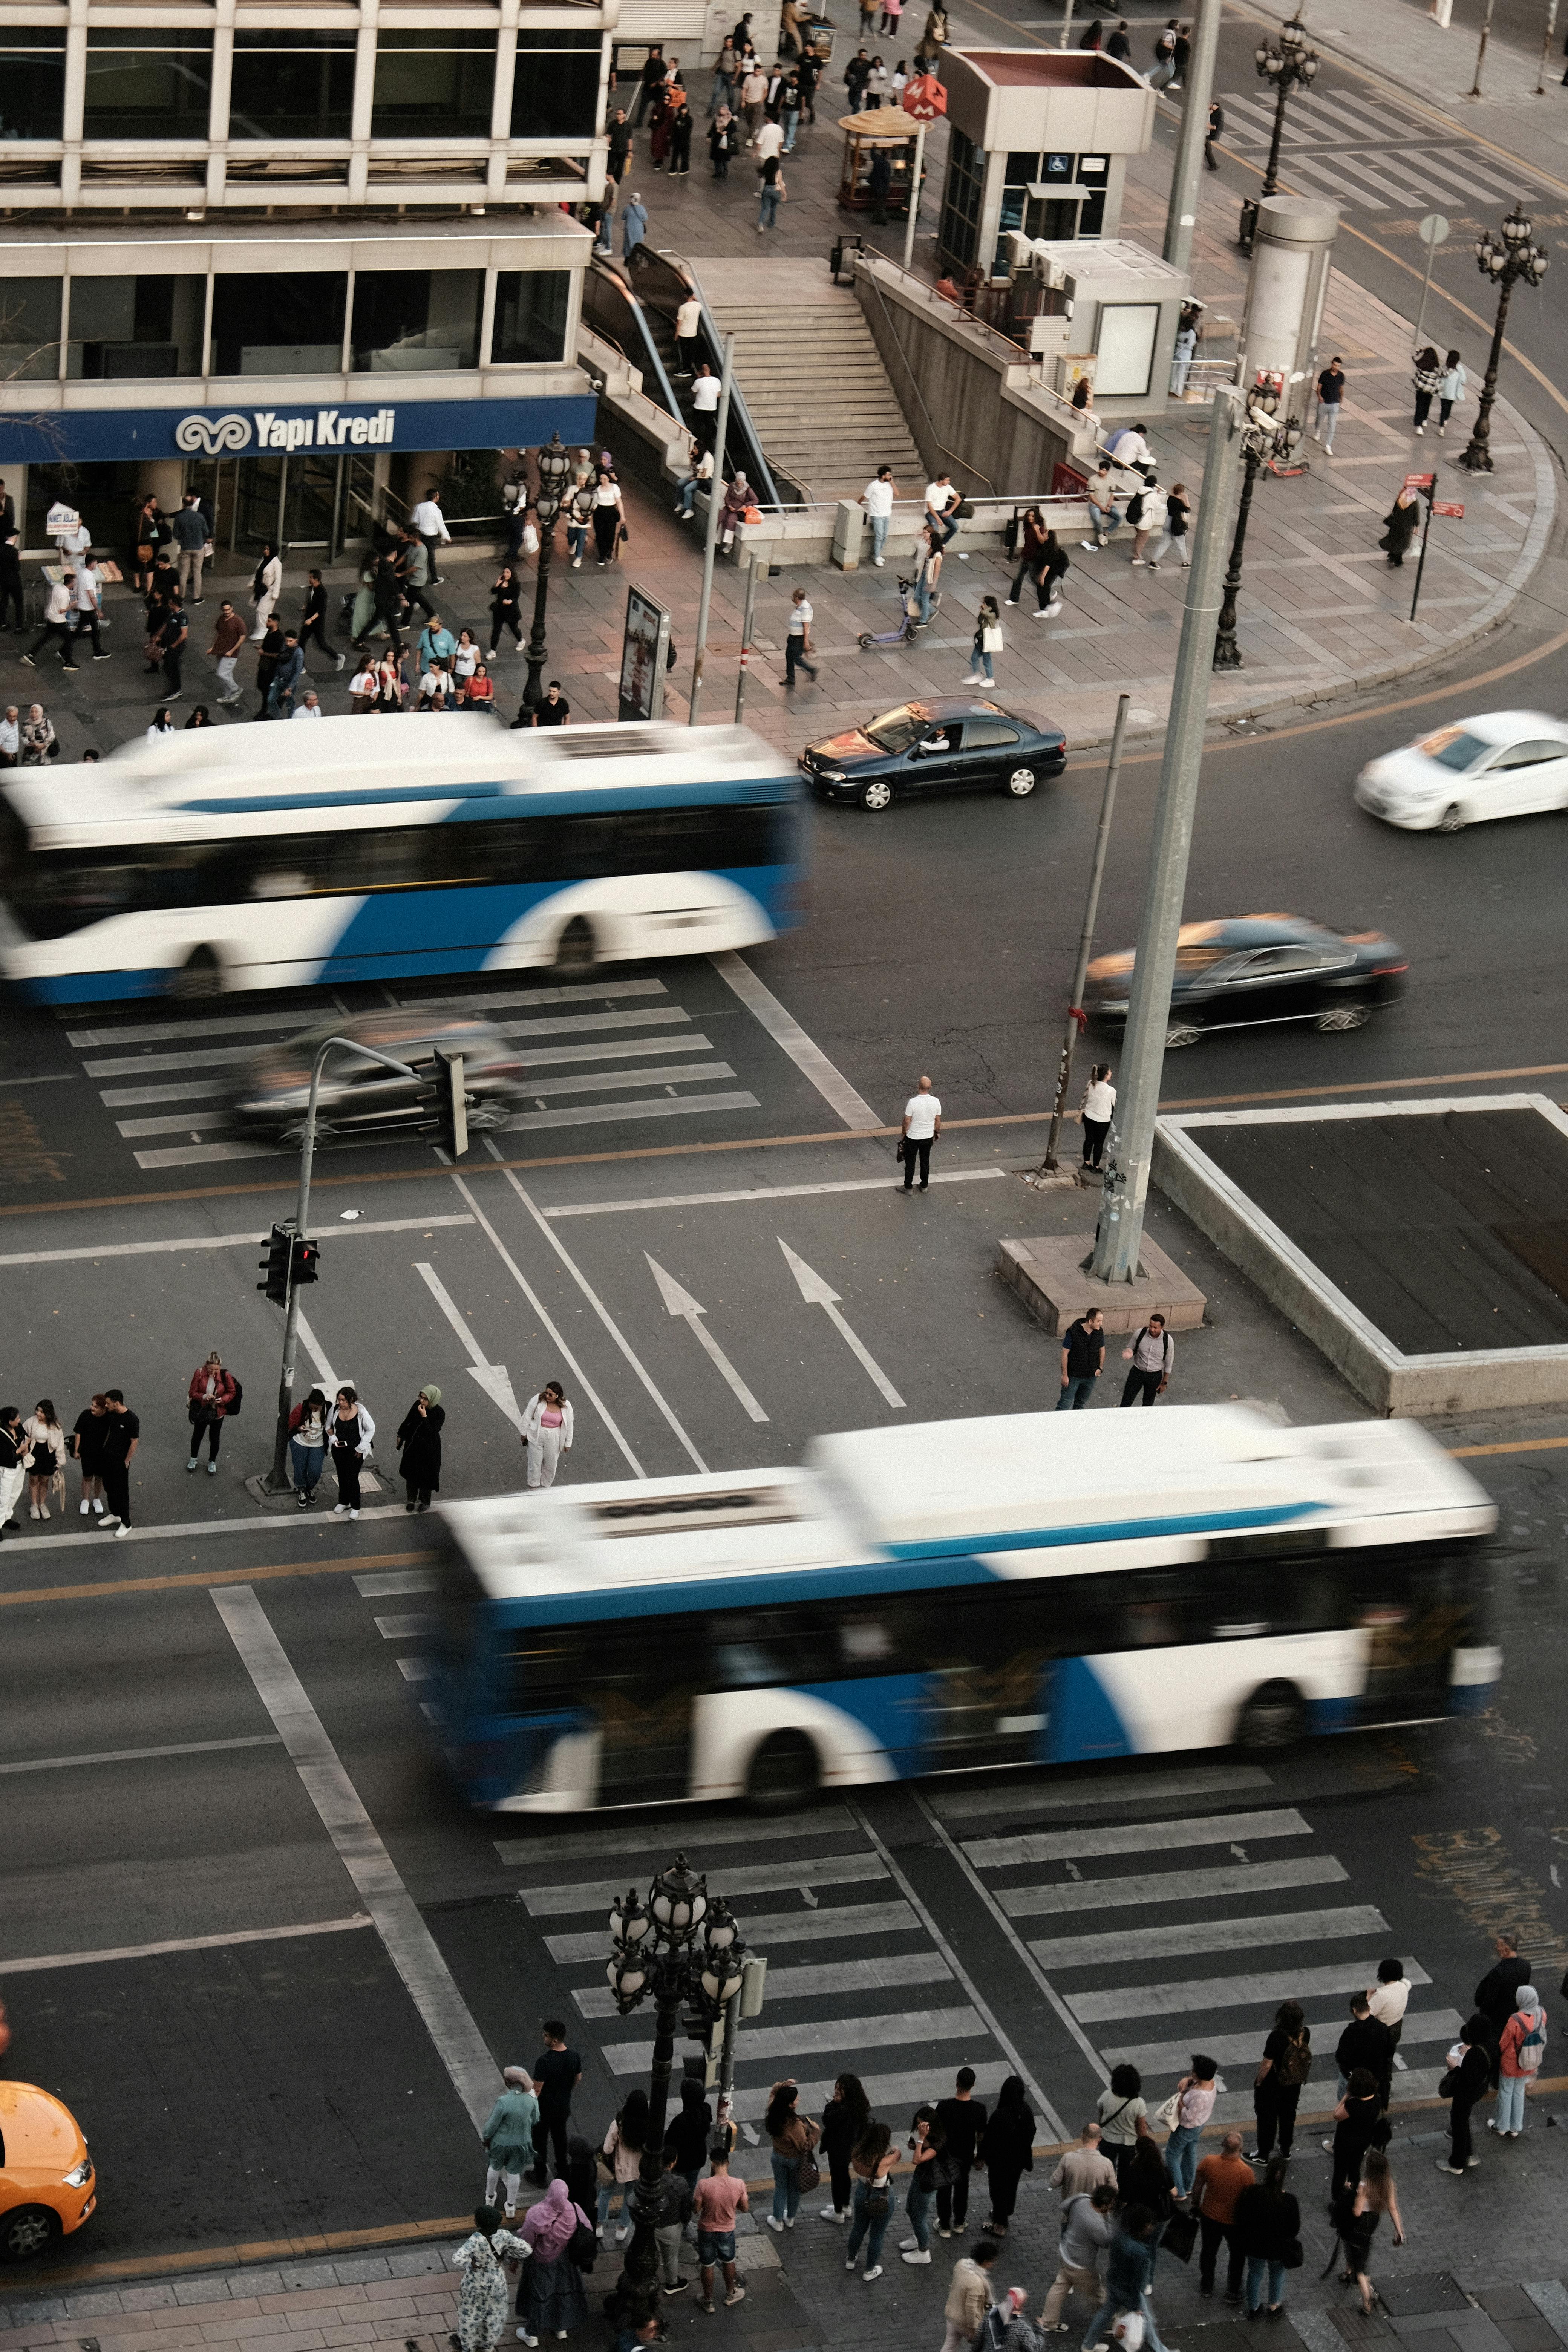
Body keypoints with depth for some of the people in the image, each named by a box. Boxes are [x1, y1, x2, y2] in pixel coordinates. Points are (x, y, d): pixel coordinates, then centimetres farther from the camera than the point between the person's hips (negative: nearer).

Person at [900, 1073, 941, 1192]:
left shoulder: (913, 1102, -25)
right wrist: (937, 1132, 16)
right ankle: (924, 1186, 31)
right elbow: (938, 1120, -1)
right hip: (929, 1137, 4)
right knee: (925, 1161, 21)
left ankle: (908, 1187, 21)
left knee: (910, 1162, 12)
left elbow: (907, 1121, -17)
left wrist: (904, 1133, -1)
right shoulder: (936, 1102, -13)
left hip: (913, 1137, -4)